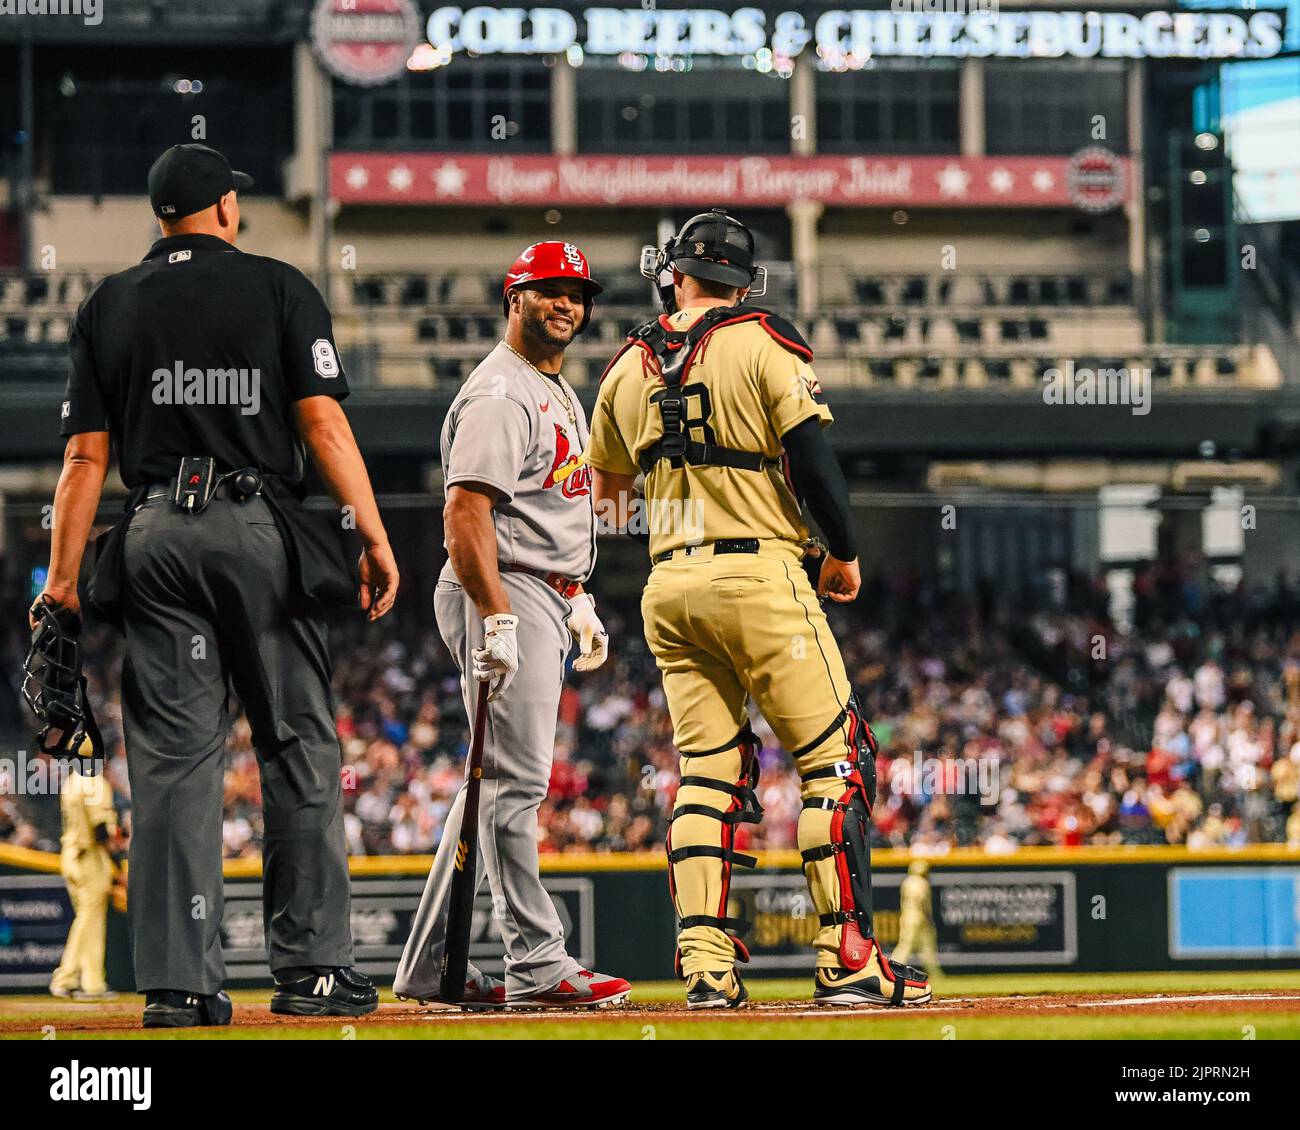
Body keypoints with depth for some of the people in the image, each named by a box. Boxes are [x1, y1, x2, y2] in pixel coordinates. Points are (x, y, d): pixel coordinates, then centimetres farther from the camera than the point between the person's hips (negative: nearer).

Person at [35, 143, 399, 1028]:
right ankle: (313, 965, 4)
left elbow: (86, 455, 6)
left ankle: (180, 981, -5)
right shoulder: (279, 289, 4)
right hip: (262, 534, -2)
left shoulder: (110, 306, 11)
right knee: (300, 752, 6)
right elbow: (324, 424, -5)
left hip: (155, 543, 2)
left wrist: (62, 580, 6)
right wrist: (377, 539, -5)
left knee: (173, 765, 1)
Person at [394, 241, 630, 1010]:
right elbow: (466, 512, -21)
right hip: (505, 595, -11)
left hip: (548, 601, 11)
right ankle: (537, 962, -11)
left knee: (498, 782, 11)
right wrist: (498, 617, -26)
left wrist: (579, 603, 22)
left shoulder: (559, 392, 20)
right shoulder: (500, 393, -12)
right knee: (516, 781, -10)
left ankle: (431, 964, 14)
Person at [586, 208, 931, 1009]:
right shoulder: (764, 343, -4)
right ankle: (846, 958, -9)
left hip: (669, 586, 5)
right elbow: (811, 456, -10)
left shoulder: (629, 367, 10)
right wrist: (845, 553, 2)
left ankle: (705, 962, 0)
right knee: (836, 758, -1)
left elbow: (605, 483, 23)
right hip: (757, 574, -5)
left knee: (709, 771, 8)